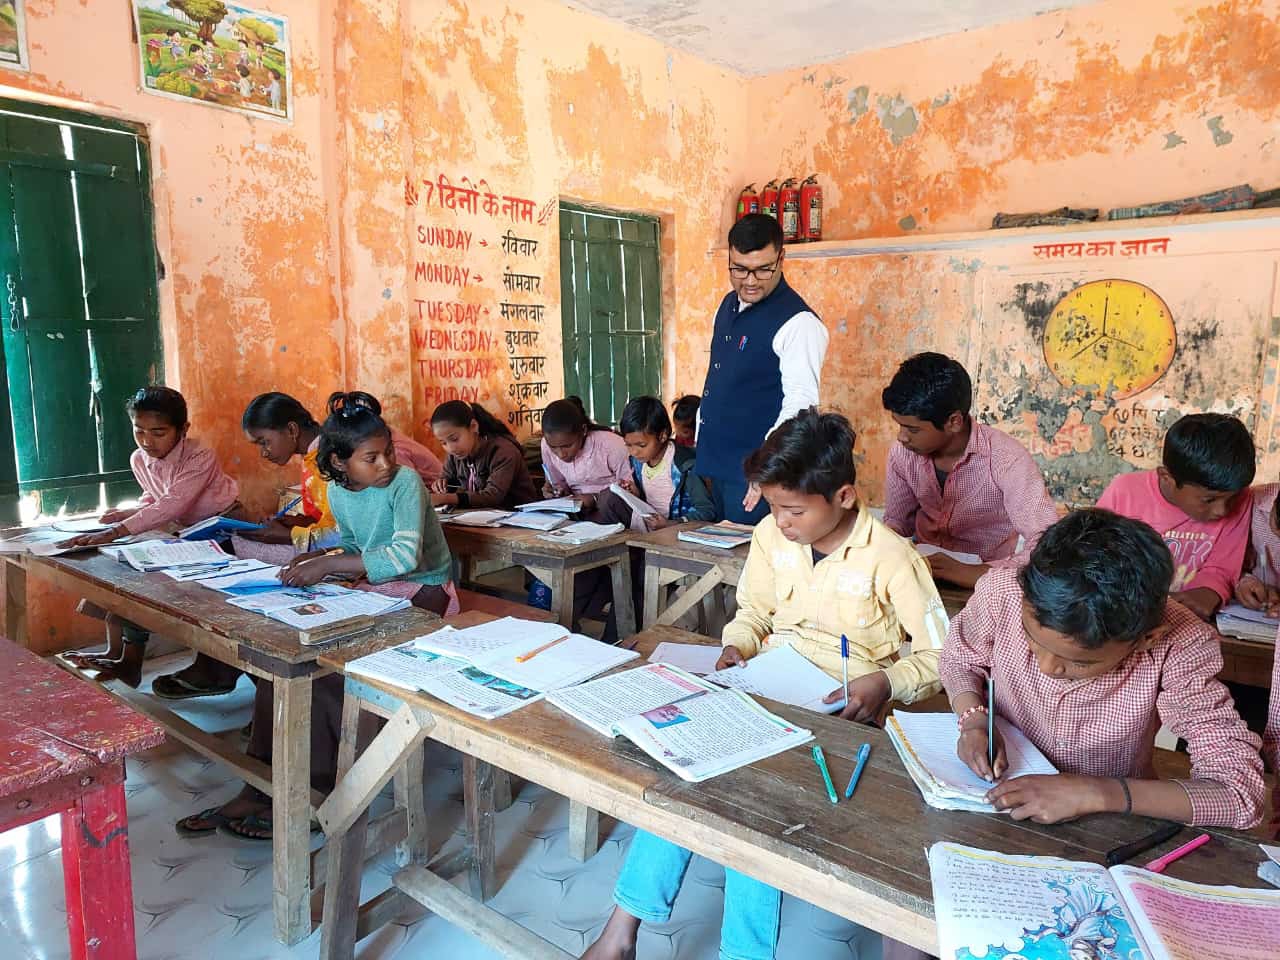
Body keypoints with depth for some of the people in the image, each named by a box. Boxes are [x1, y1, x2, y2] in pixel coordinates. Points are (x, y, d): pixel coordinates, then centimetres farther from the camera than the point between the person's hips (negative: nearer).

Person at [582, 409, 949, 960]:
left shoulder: (889, 557, -12)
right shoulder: (771, 534, 2)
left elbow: (942, 657, -6)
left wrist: (886, 682, -24)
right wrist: (738, 645, -5)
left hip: (837, 709, -4)